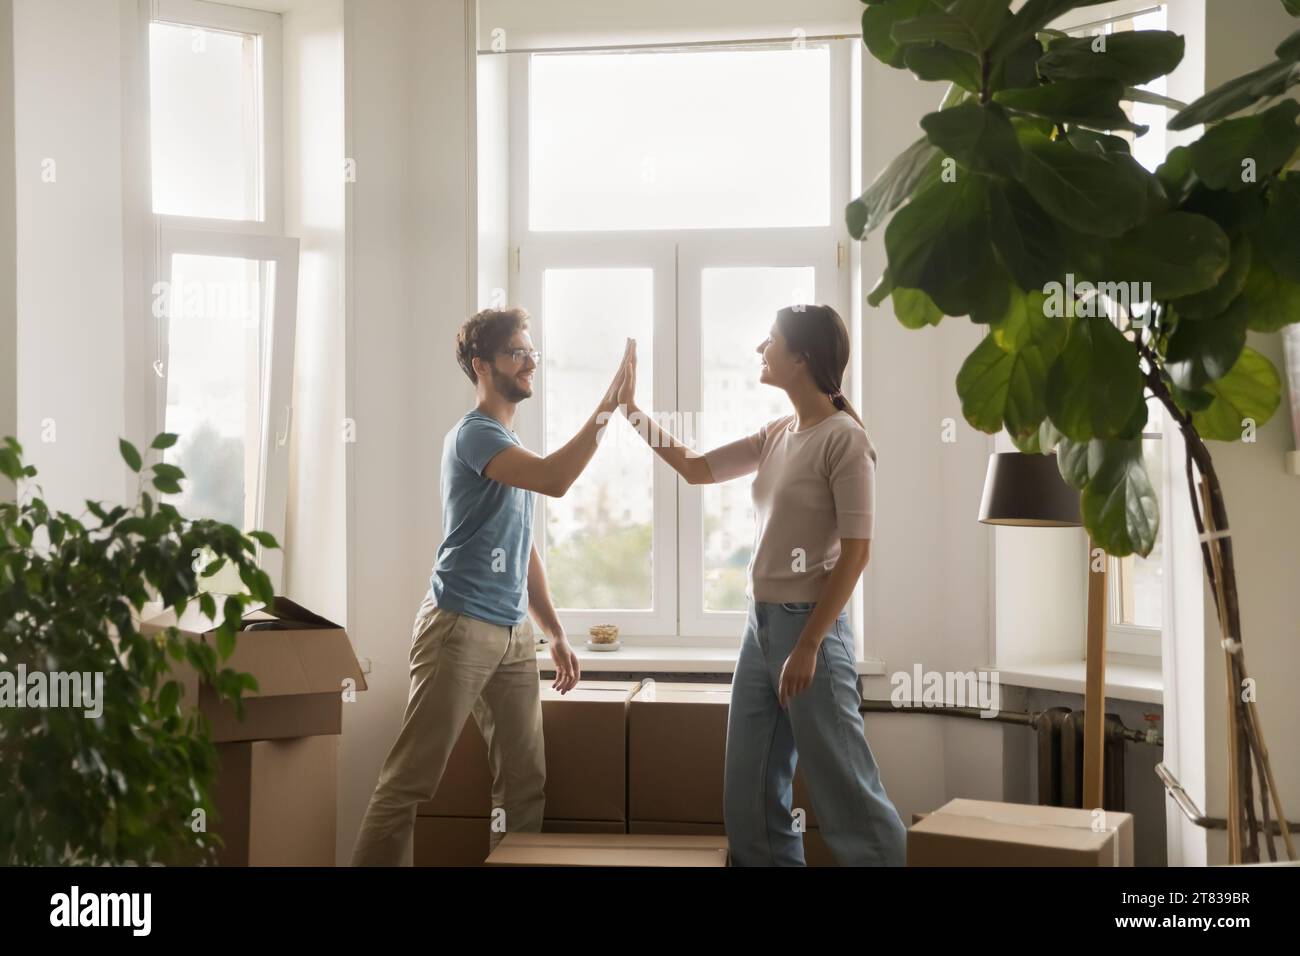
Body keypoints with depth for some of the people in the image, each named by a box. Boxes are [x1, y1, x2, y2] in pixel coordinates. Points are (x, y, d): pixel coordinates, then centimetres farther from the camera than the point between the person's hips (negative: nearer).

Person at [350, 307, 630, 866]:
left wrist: (555, 633, 19)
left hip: (513, 633, 9)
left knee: (525, 782, 6)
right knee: (409, 783, -8)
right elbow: (556, 478, -25)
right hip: (460, 627, -9)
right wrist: (611, 401, -22)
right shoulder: (474, 434, -8)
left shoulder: (511, 448, 21)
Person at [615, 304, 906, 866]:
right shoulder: (776, 436, 11)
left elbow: (855, 553, -16)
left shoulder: (843, 439, -12)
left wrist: (808, 645, -18)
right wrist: (631, 408, 13)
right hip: (760, 624, 8)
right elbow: (696, 470, 19)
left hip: (808, 626, -8)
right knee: (750, 792, 11)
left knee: (843, 789, -3)